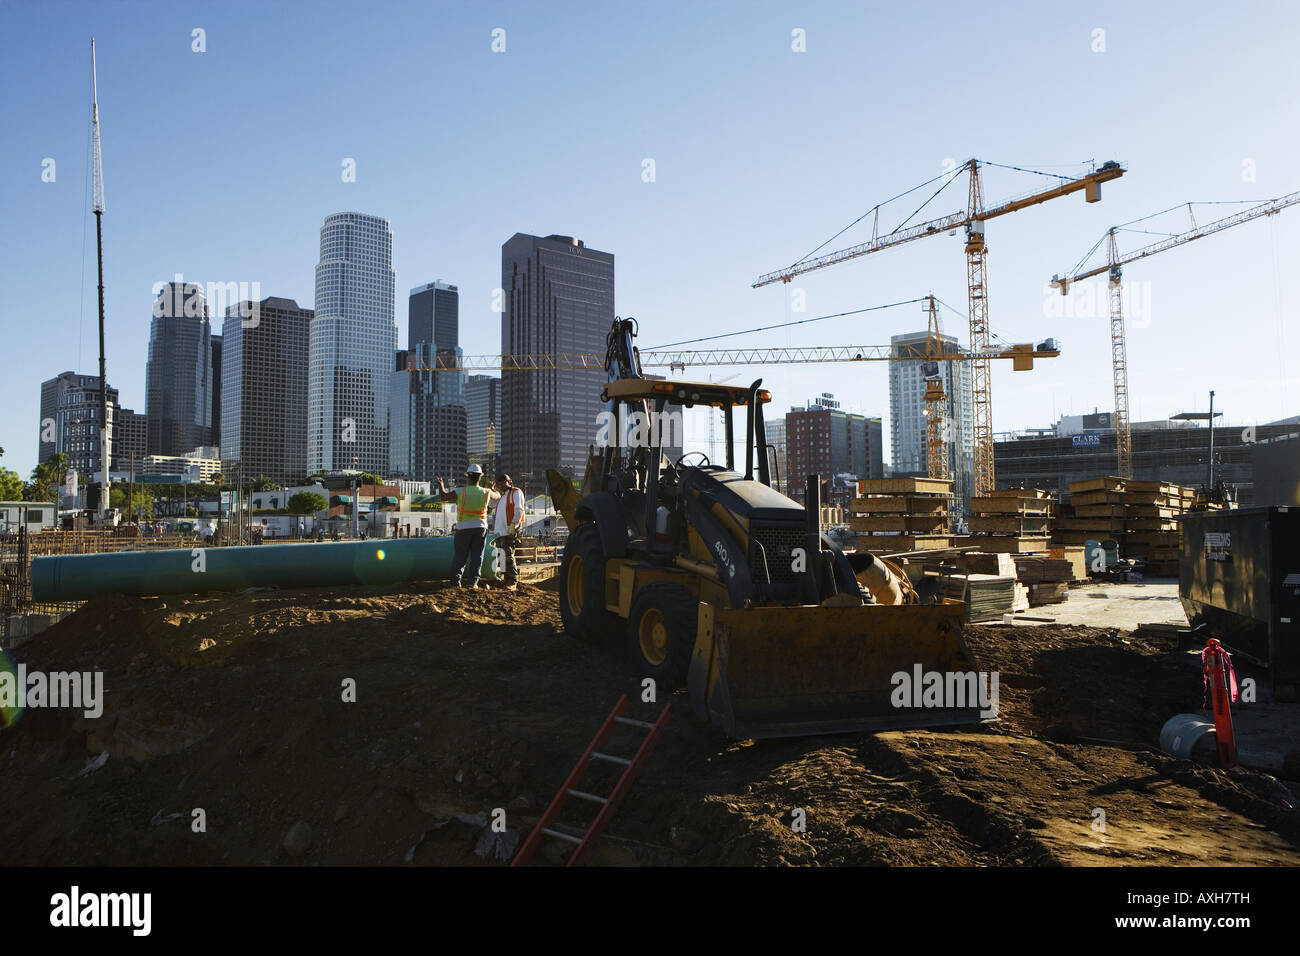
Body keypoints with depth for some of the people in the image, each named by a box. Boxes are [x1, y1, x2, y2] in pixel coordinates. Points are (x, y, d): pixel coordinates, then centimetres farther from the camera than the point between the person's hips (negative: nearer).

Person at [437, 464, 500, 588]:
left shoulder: (461, 492, -11)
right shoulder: (485, 492, -2)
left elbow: (443, 497, -12)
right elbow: (497, 496, 18)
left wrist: (441, 485, 5)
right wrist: (490, 488, 35)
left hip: (463, 528, -2)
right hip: (480, 527, 2)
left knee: (459, 556, 7)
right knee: (477, 556, 6)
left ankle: (455, 581, 6)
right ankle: (472, 581, 0)